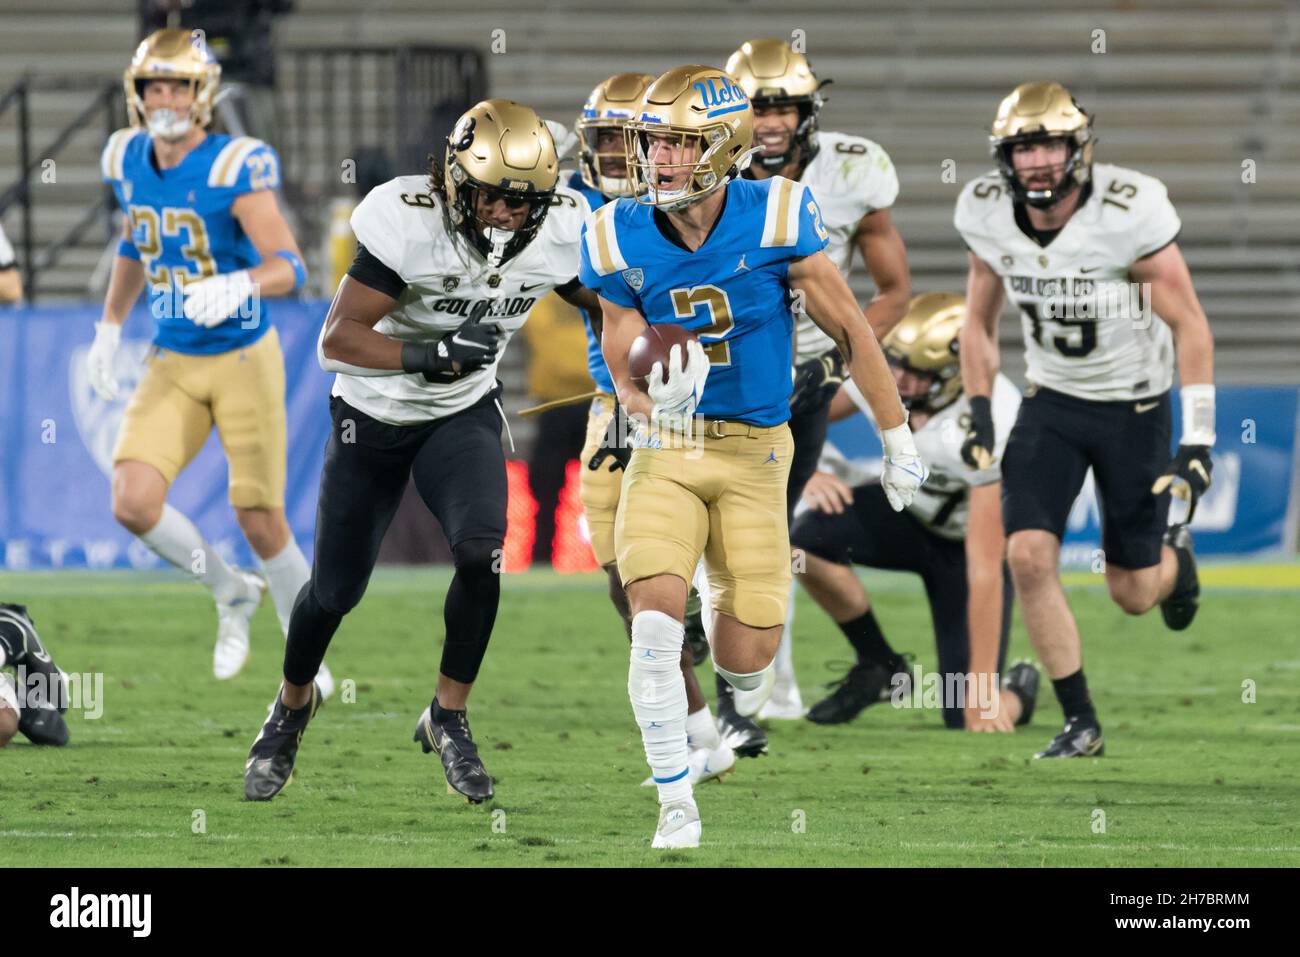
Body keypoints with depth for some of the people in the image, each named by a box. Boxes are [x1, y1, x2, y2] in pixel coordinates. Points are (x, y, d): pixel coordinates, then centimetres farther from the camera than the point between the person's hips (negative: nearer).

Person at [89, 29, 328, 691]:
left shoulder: (235, 168, -19)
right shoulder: (128, 162, 0)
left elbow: (289, 266, -26)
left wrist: (238, 286, -46)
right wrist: (109, 327, 19)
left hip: (244, 361, -5)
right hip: (173, 366, 5)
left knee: (260, 521, 0)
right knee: (134, 504, -13)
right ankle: (230, 593, 14)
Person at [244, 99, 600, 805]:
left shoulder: (558, 232, -18)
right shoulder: (408, 222, -31)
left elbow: (601, 306, 3)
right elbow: (338, 338, -29)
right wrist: (433, 356, -41)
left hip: (464, 412, 2)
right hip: (373, 418, -2)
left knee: (480, 549, -24)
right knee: (336, 588, 8)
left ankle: (448, 718, -4)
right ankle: (293, 704, 40)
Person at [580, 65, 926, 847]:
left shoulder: (775, 219, -12)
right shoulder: (621, 240, -6)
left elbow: (851, 332, -2)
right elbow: (625, 369, 1)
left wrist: (898, 439, 4)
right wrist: (653, 401, -24)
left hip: (753, 456, -1)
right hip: (664, 454, 1)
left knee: (745, 658, -2)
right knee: (656, 615, -20)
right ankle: (677, 804, -8)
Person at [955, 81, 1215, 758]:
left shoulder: (1128, 212, -25)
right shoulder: (989, 214, -11)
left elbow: (1189, 323, -17)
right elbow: (979, 321, 7)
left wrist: (1198, 442, -19)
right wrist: (979, 416, 2)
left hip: (1134, 408, -3)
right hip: (1050, 403, 3)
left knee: (1132, 594, 4)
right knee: (1028, 557, -16)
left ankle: (1174, 558, 43)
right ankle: (1080, 723, -2)